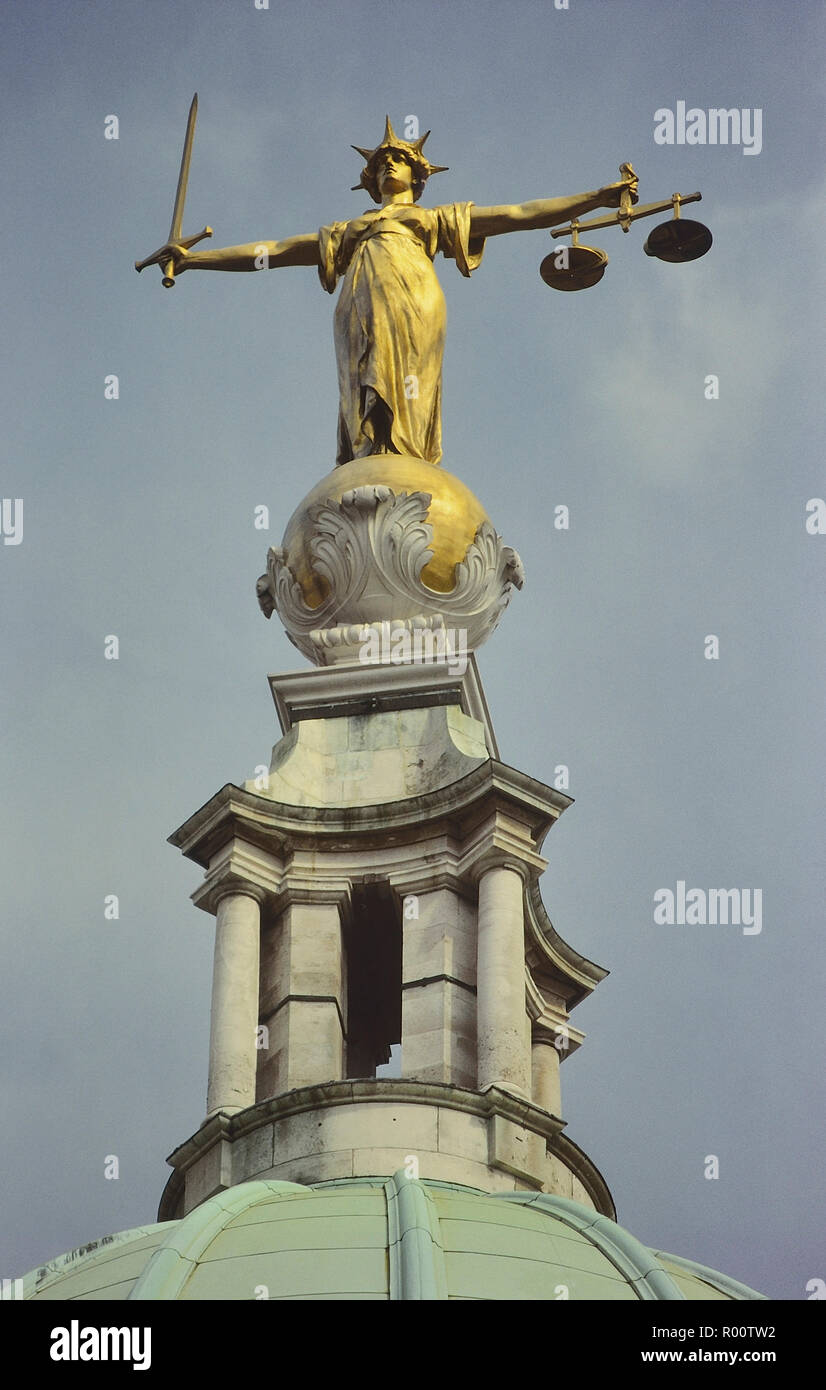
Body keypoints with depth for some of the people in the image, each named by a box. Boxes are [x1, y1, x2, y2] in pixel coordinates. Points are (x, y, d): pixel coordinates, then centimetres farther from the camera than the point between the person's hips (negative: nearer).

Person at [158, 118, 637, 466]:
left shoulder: (437, 219, 30)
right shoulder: (348, 231, 36)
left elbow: (521, 215, 23)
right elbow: (270, 252, 34)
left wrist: (598, 197, 14)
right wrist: (193, 259, 29)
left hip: (412, 306, -2)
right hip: (362, 308, 2)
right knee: (368, 392, -20)